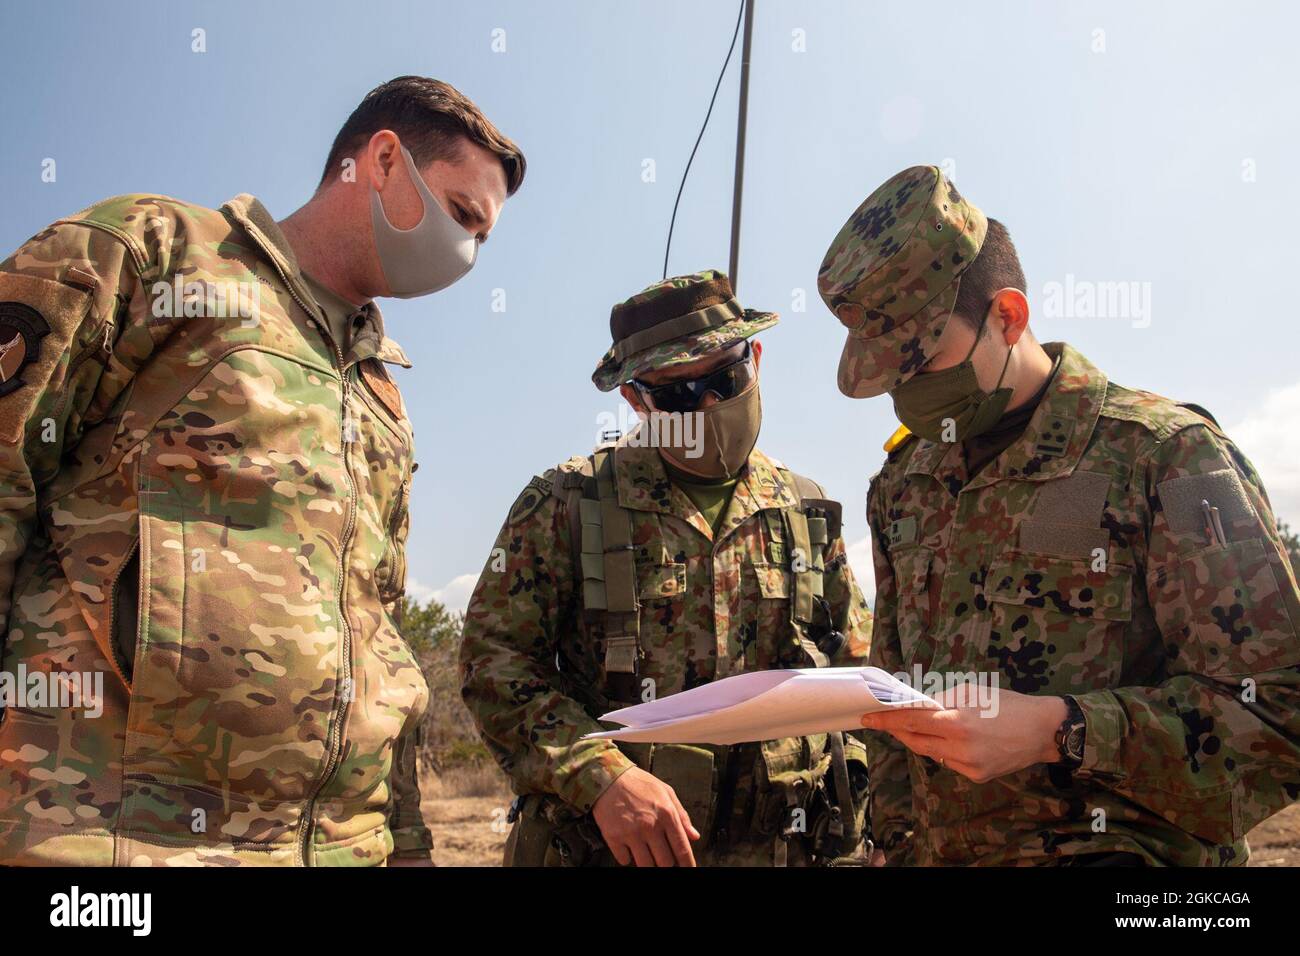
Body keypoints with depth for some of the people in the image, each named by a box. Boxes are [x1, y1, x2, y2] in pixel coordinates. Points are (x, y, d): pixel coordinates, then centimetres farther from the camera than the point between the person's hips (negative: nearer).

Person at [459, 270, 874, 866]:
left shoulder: (810, 514, 6)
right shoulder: (568, 504, -5)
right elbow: (494, 660, -9)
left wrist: (847, 850, 2)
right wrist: (601, 775, -22)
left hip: (777, 847, 3)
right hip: (608, 848, -2)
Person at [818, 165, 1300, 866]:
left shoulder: (1165, 454, -5)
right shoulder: (903, 481, 12)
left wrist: (1057, 731, -18)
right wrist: (898, 840, 9)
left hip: (1123, 844, -4)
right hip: (936, 849, 5)